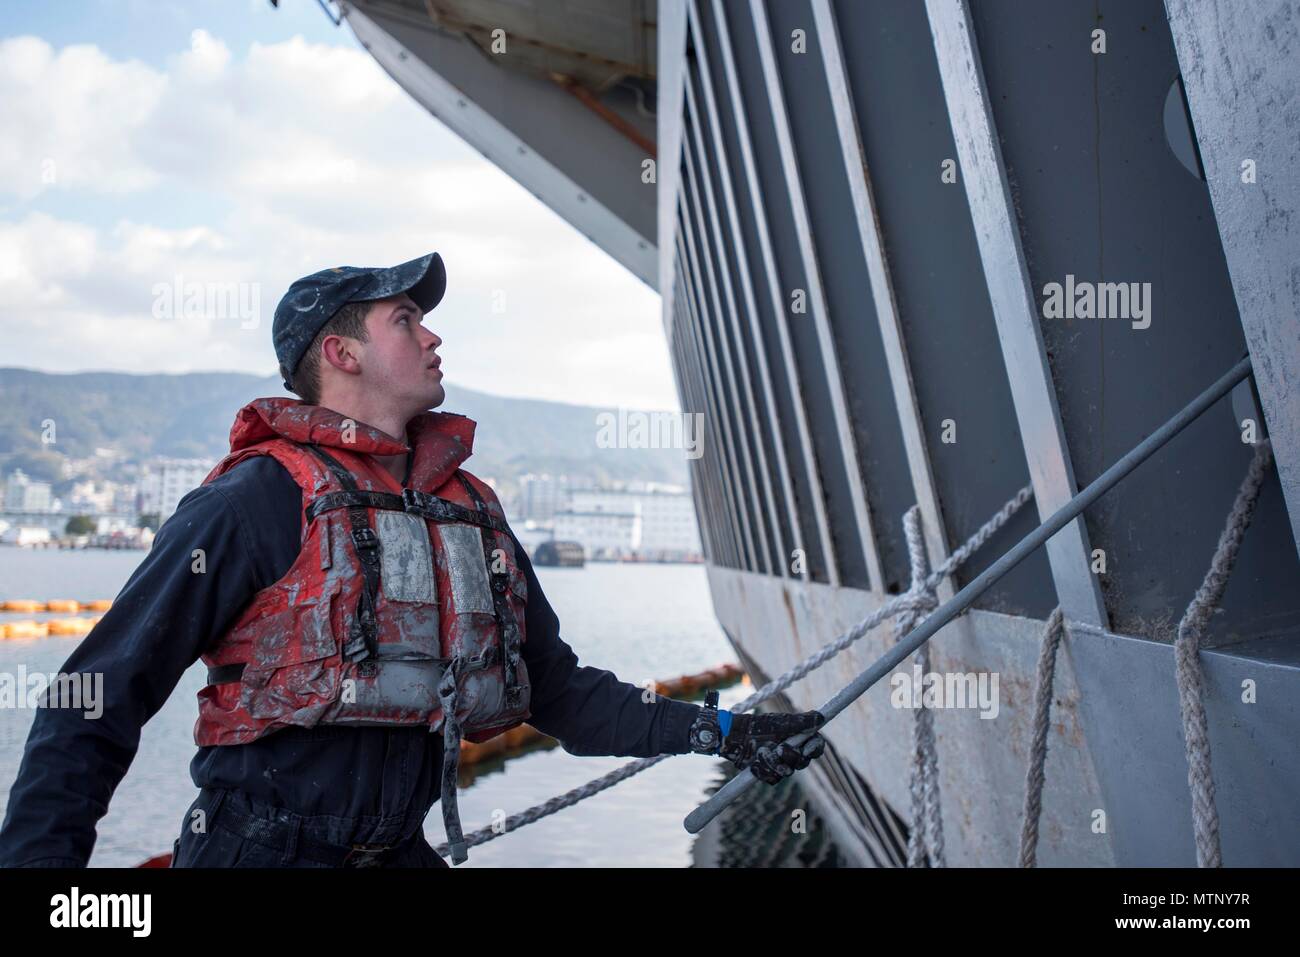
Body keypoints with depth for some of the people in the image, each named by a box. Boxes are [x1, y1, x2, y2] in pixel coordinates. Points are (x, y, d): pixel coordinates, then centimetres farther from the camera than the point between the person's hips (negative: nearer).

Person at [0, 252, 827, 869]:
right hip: (260, 848, -6)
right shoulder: (257, 501, -10)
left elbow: (559, 690, 14)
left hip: (400, 851, 6)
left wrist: (718, 732, 7)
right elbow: (98, 703, -10)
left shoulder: (473, 511, 11)